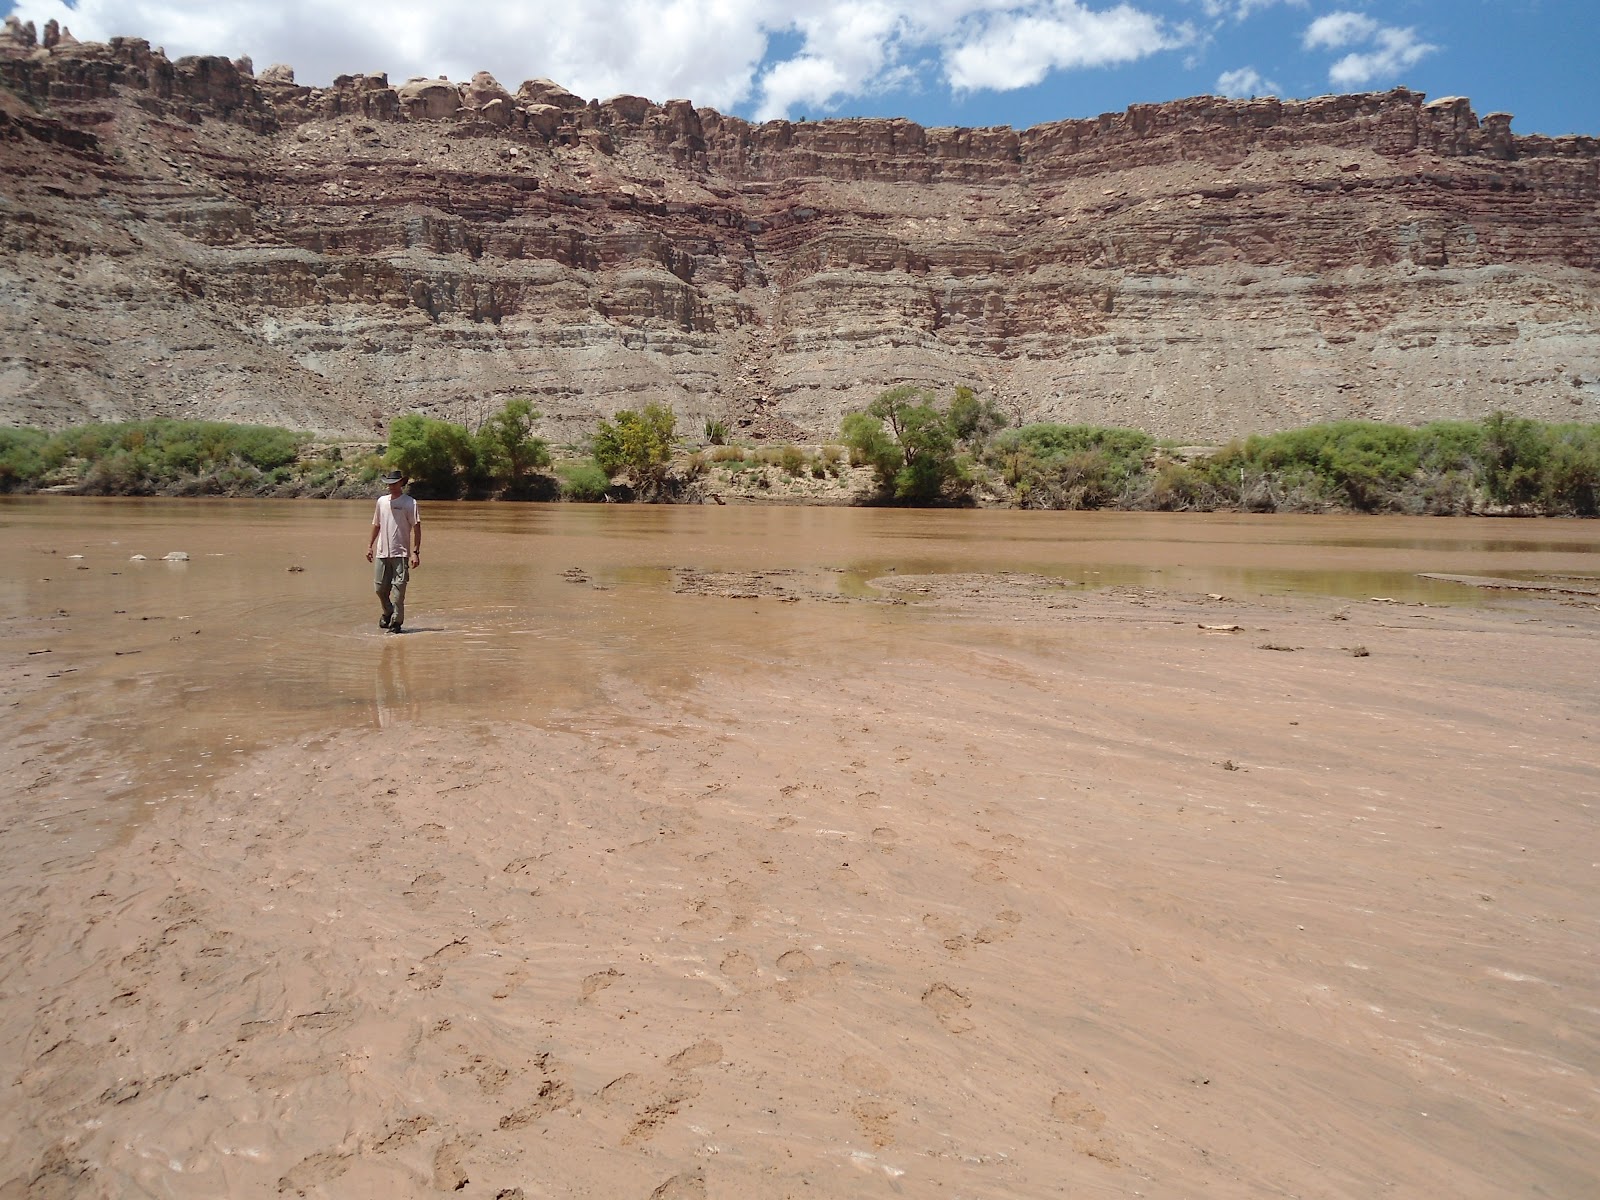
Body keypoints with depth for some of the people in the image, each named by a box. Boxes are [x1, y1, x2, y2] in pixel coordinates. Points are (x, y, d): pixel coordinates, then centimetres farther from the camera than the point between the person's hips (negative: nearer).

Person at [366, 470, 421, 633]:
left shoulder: (410, 502, -3)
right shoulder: (382, 501, 13)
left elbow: (416, 528, -7)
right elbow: (376, 525, 22)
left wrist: (415, 552, -14)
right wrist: (370, 545, 17)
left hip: (401, 553, -5)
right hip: (381, 552, 5)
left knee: (398, 589, -6)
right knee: (380, 587, 7)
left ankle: (396, 622, 2)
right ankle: (388, 613, 31)